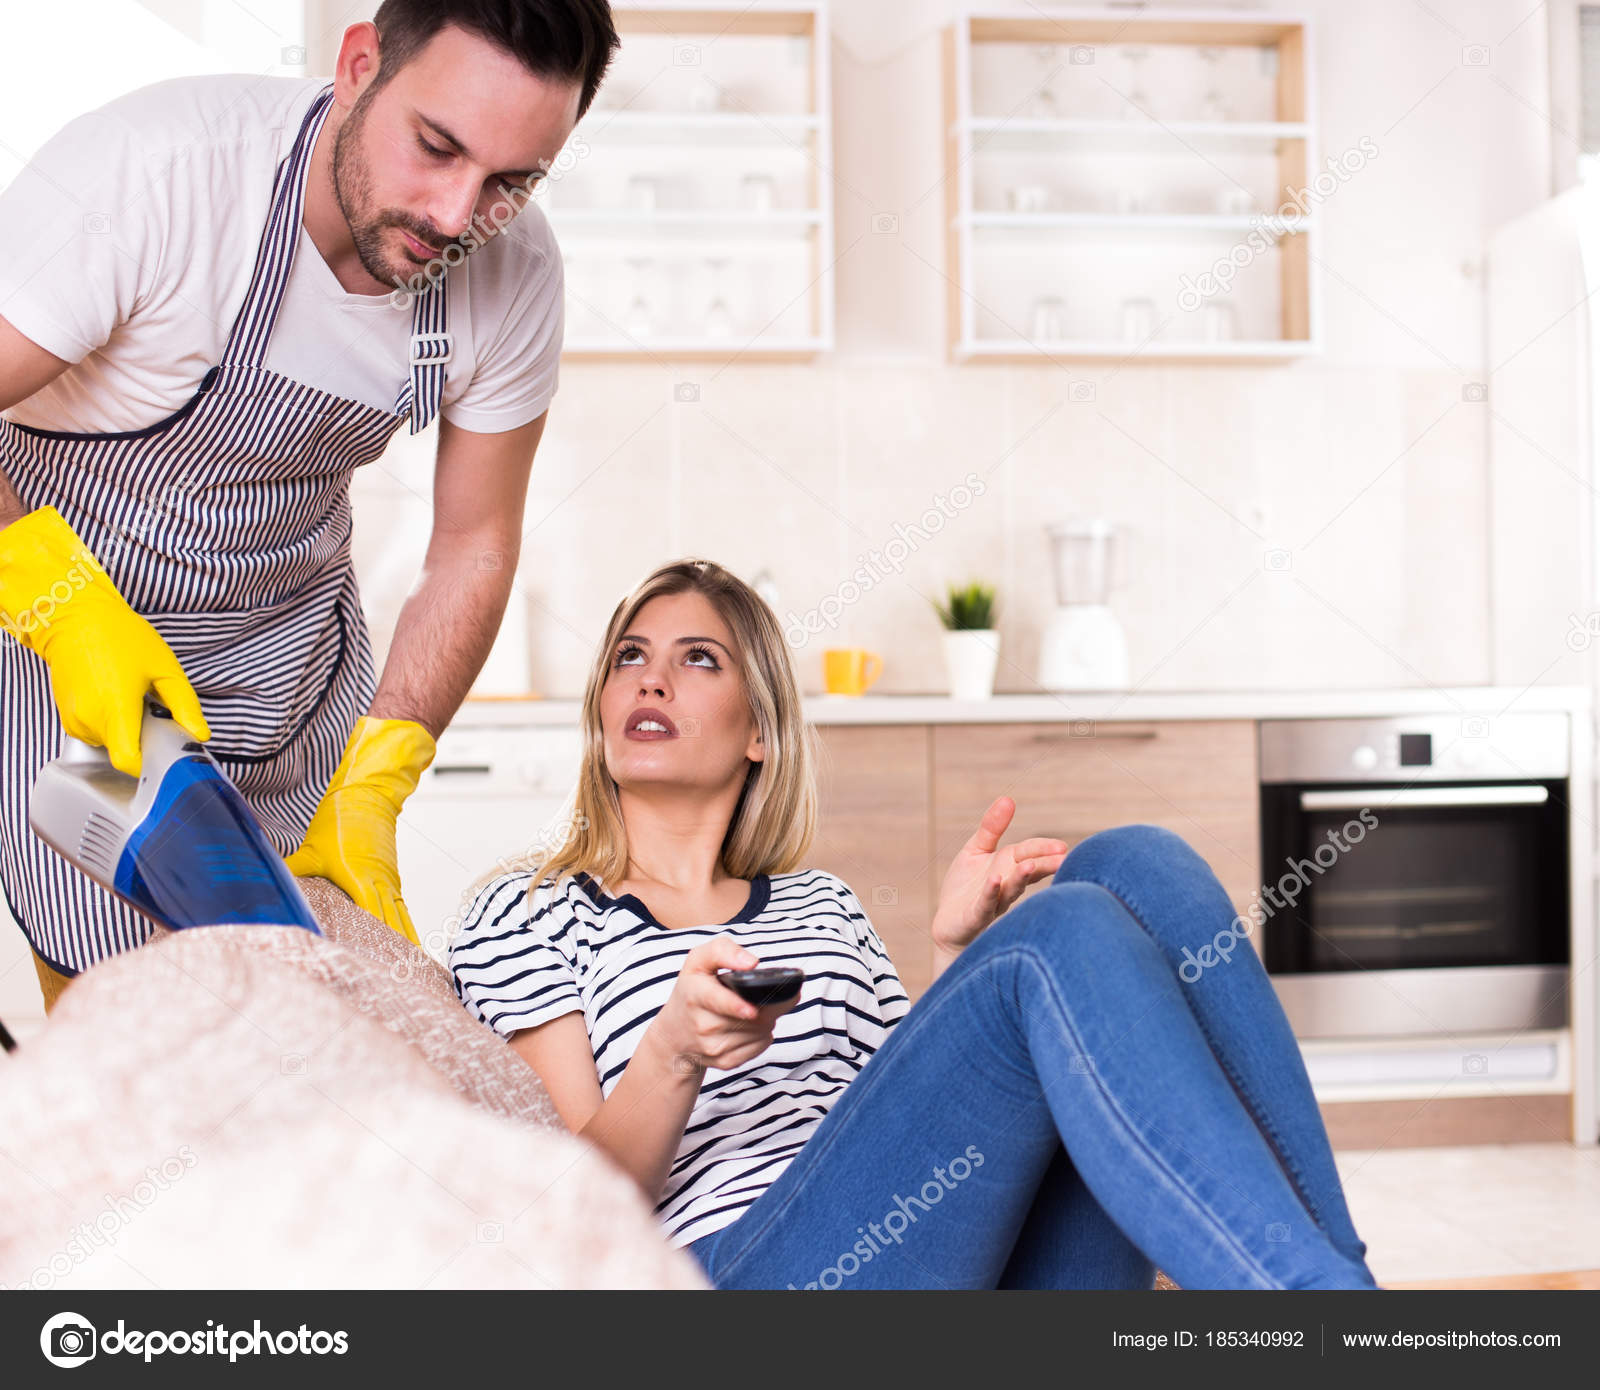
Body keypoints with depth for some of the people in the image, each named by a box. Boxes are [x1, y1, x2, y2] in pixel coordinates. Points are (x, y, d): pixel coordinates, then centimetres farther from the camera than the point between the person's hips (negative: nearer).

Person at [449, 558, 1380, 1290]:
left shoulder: (821, 904, 30)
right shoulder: (528, 914, 17)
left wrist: (960, 954, 7)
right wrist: (673, 1052, -16)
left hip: (998, 1261, 5)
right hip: (748, 1266, -5)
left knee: (1136, 867, -16)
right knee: (1067, 935, -27)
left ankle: (1332, 1271, -26)